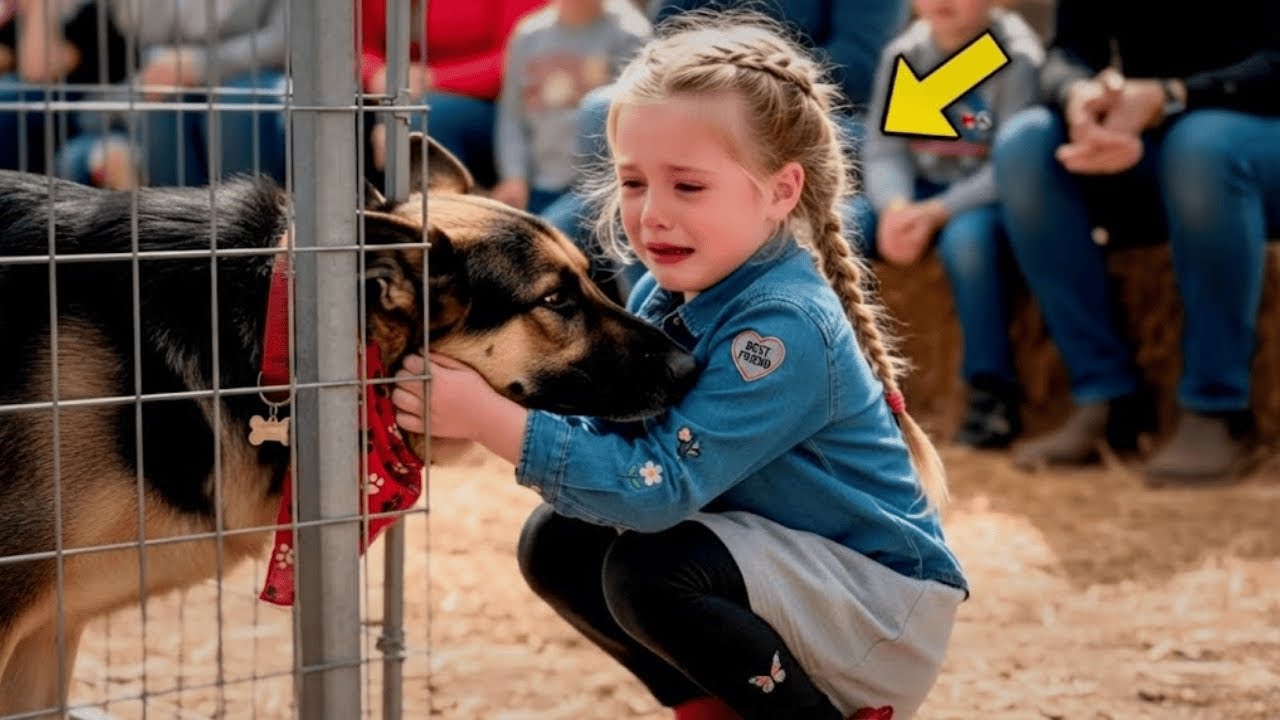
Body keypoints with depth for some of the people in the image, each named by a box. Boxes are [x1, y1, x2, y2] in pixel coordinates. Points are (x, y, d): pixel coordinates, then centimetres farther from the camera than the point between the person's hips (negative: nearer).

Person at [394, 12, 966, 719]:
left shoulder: (784, 328, -27)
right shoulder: (663, 295, -1)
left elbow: (660, 483, -33)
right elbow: (605, 440, -3)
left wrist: (489, 417, -35)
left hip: (887, 607, -8)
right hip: (777, 567, 8)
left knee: (653, 570, -28)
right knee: (556, 542, -2)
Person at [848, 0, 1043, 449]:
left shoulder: (1016, 56, -14)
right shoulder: (902, 55, 1)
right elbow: (883, 150, -3)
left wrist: (937, 212, -31)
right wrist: (895, 205, -25)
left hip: (991, 197, -5)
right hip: (920, 192, 5)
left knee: (965, 236, -38)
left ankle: (992, 390, -23)